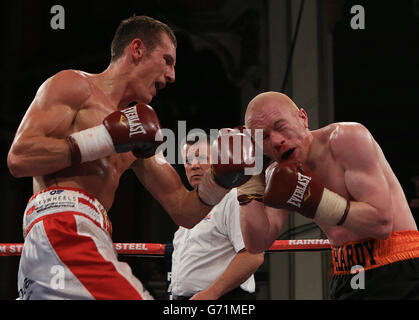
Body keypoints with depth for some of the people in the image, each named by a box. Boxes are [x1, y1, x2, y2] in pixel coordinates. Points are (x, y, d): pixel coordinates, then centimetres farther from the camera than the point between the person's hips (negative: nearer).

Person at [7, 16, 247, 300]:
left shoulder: (138, 124, 28)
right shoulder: (74, 85, 5)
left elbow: (185, 212, 26)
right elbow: (18, 158, -10)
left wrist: (221, 179, 6)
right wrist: (107, 138, -11)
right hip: (60, 225, -9)